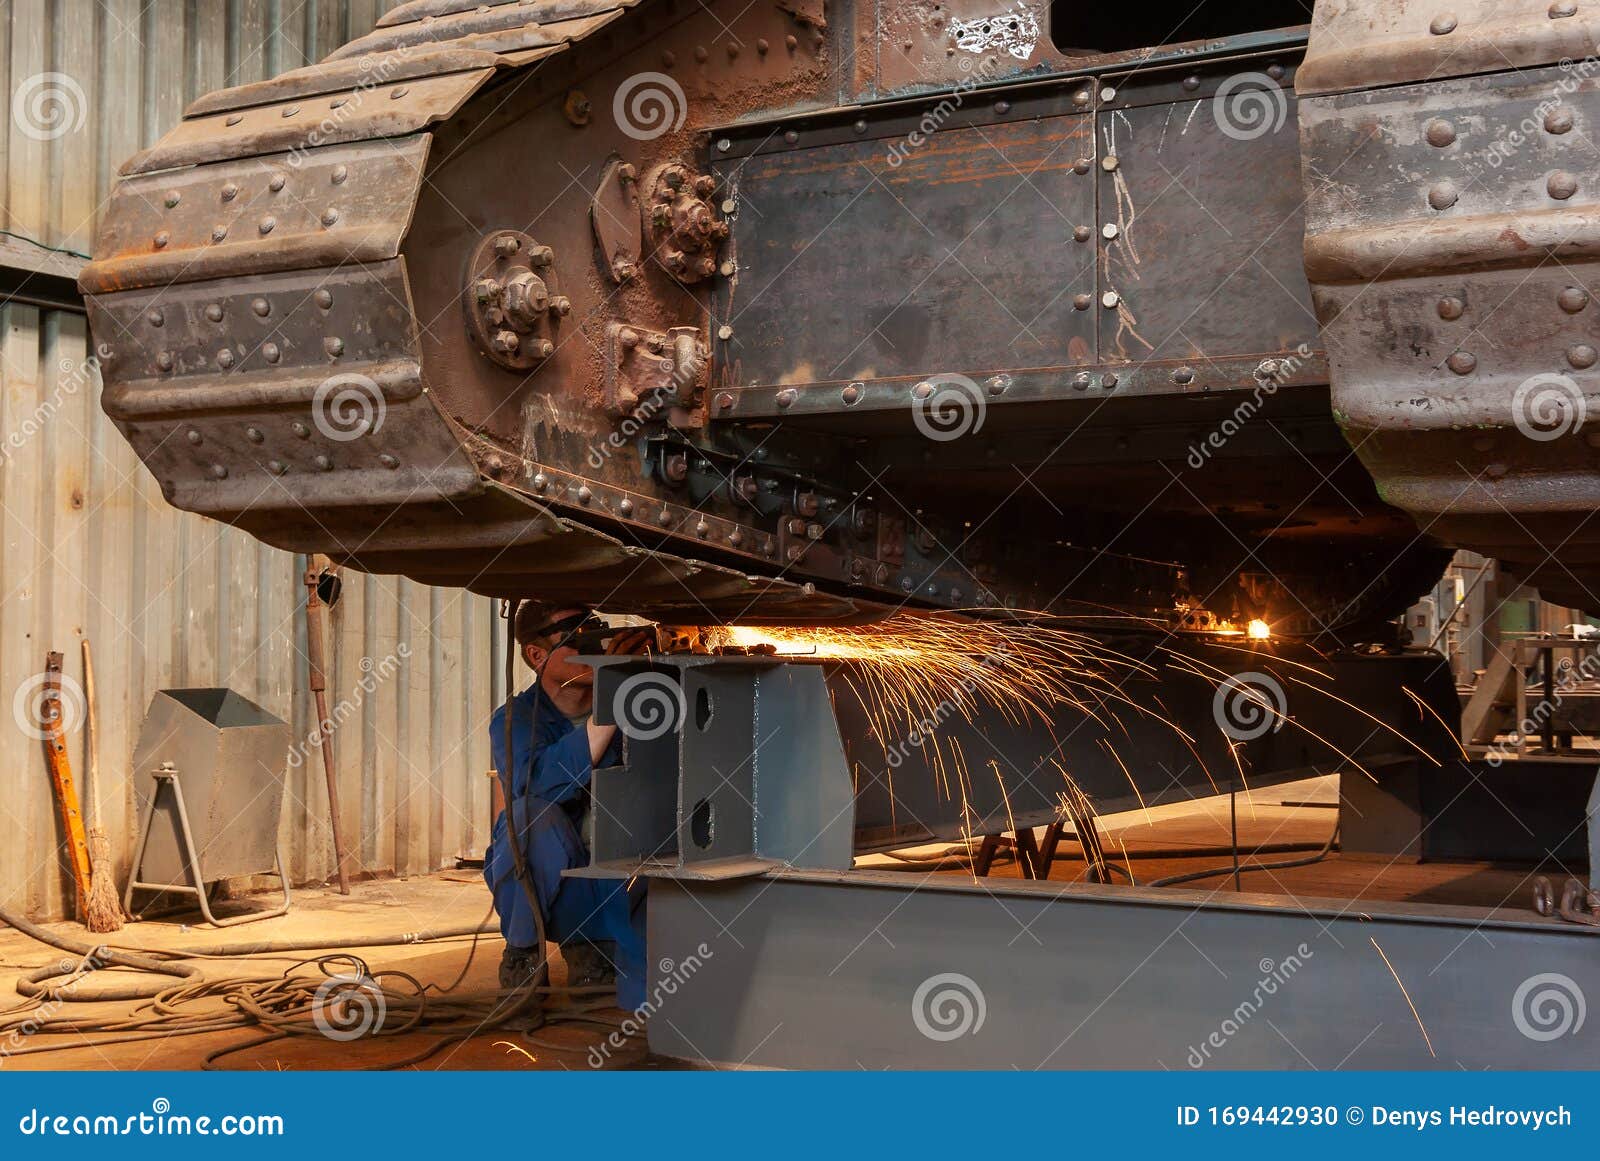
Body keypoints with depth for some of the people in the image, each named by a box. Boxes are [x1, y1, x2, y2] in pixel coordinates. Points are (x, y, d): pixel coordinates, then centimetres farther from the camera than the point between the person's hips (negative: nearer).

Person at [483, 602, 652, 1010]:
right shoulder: (515, 720, -11)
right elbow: (536, 783, -34)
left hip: (620, 884, 1)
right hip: (543, 884, -1)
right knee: (536, 813, -32)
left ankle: (587, 948, 11)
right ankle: (521, 952, -9)